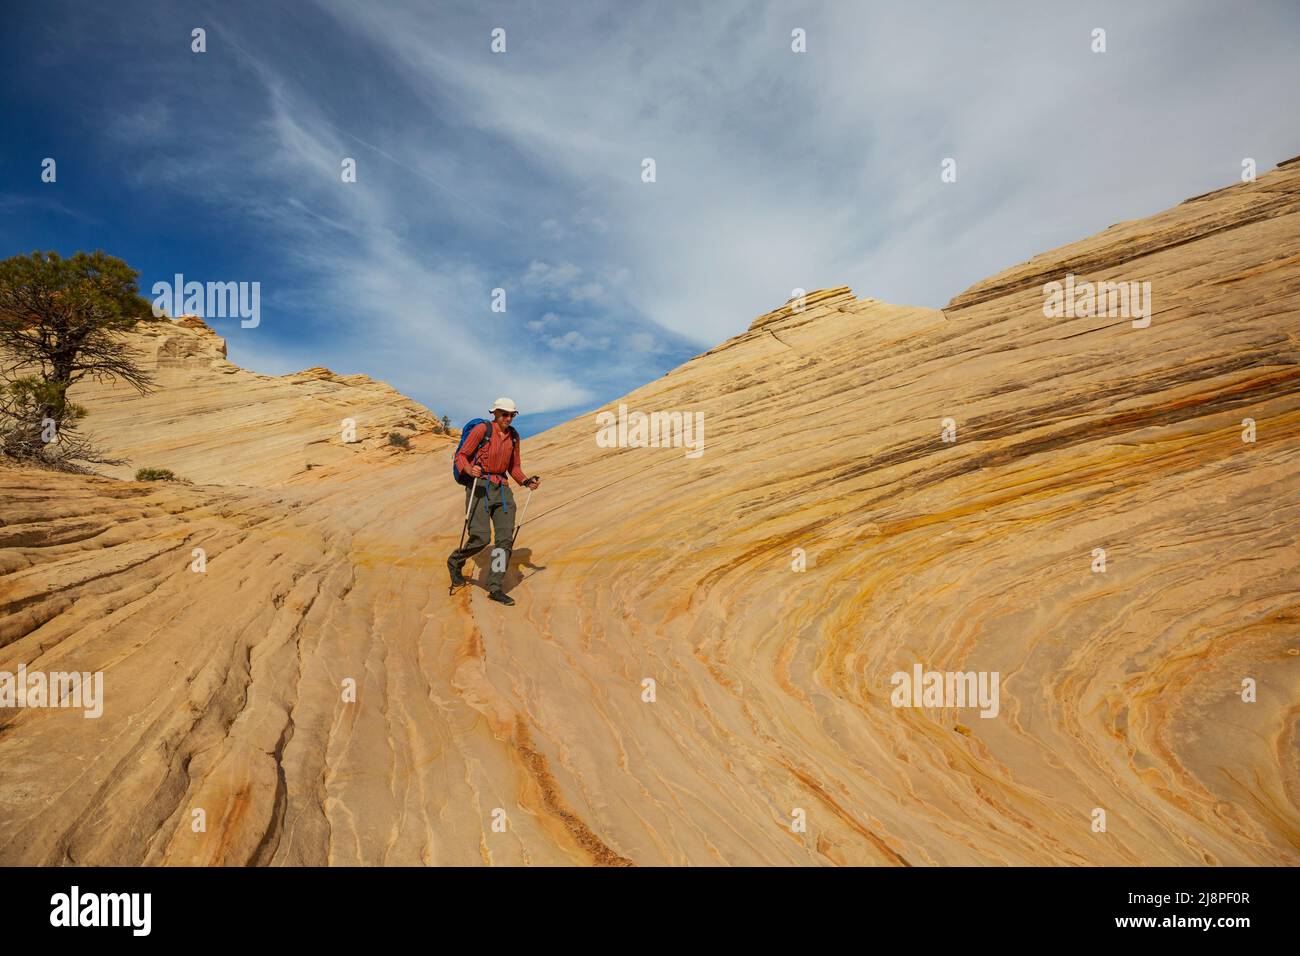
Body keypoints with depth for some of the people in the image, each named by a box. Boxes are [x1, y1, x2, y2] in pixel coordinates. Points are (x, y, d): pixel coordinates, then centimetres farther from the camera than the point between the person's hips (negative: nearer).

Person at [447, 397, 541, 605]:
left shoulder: (513, 435, 10)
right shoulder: (482, 429, -7)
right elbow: (460, 456, -6)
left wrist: (526, 482, -1)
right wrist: (469, 469, -27)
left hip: (502, 489, 5)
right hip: (479, 486, -5)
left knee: (506, 537, -7)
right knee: (480, 539, -12)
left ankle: (495, 588, -3)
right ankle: (455, 561, 20)